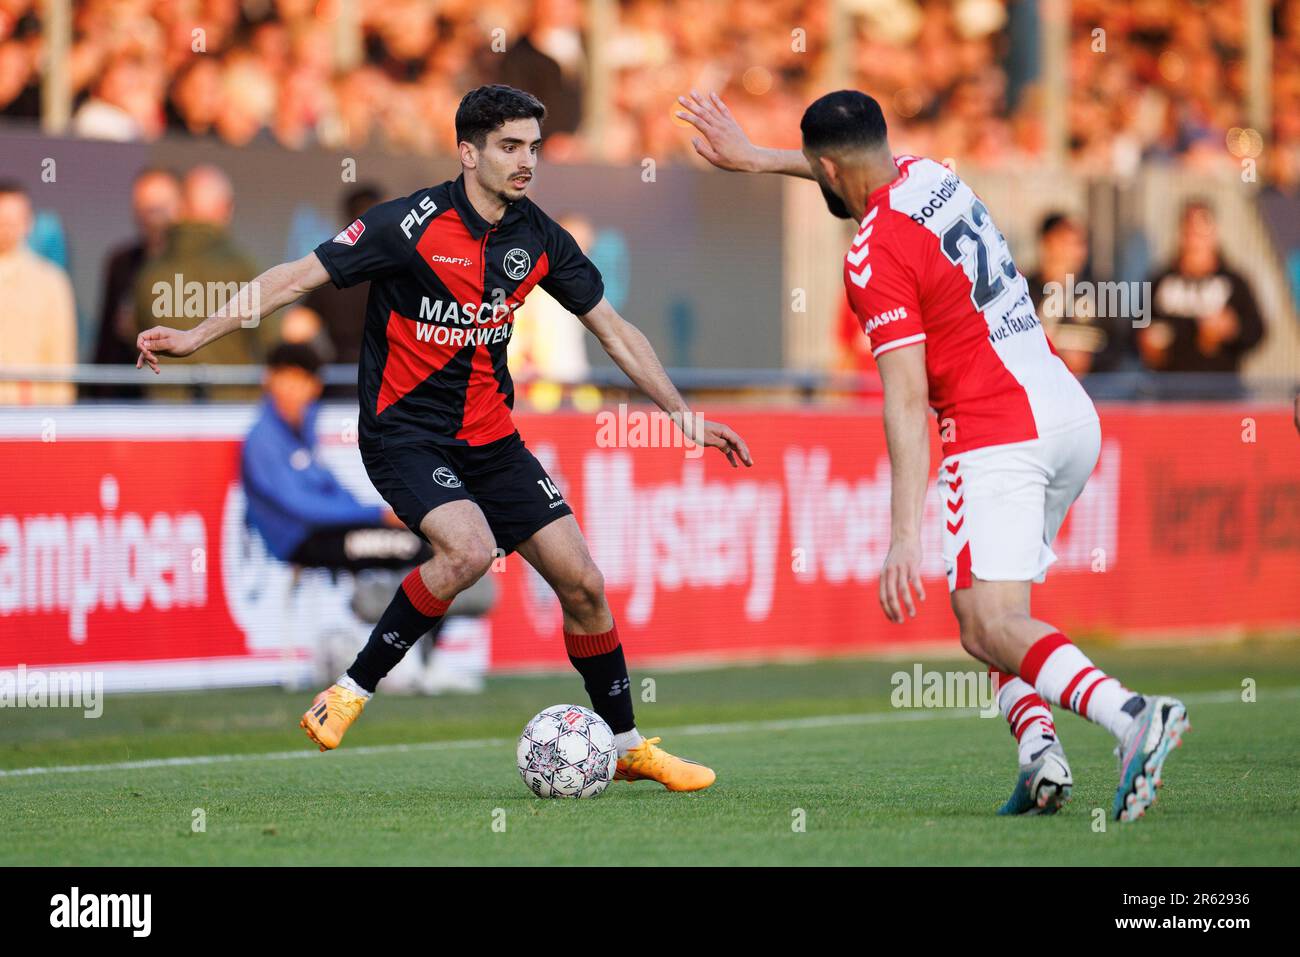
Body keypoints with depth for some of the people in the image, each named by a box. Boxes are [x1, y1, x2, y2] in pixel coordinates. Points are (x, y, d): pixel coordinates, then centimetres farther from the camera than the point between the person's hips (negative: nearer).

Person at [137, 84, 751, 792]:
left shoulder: (539, 239, 1)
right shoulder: (412, 224, -16)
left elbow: (613, 330, 13)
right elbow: (298, 277, -13)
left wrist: (683, 415, 12)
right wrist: (196, 336, -17)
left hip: (490, 437, 6)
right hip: (403, 434, -6)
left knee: (581, 582, 0)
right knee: (469, 549, -32)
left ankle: (628, 746, 18)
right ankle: (351, 691, -17)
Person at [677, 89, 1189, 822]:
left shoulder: (875, 257, -11)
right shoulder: (930, 175, 13)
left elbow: (907, 402, -17)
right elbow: (871, 169, 39)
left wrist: (905, 534, -19)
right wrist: (757, 158, 46)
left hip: (1001, 436, -9)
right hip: (1073, 413, 9)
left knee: (990, 628, -15)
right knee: (997, 610, 17)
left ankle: (1131, 714, -38)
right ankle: (1039, 746, -7)